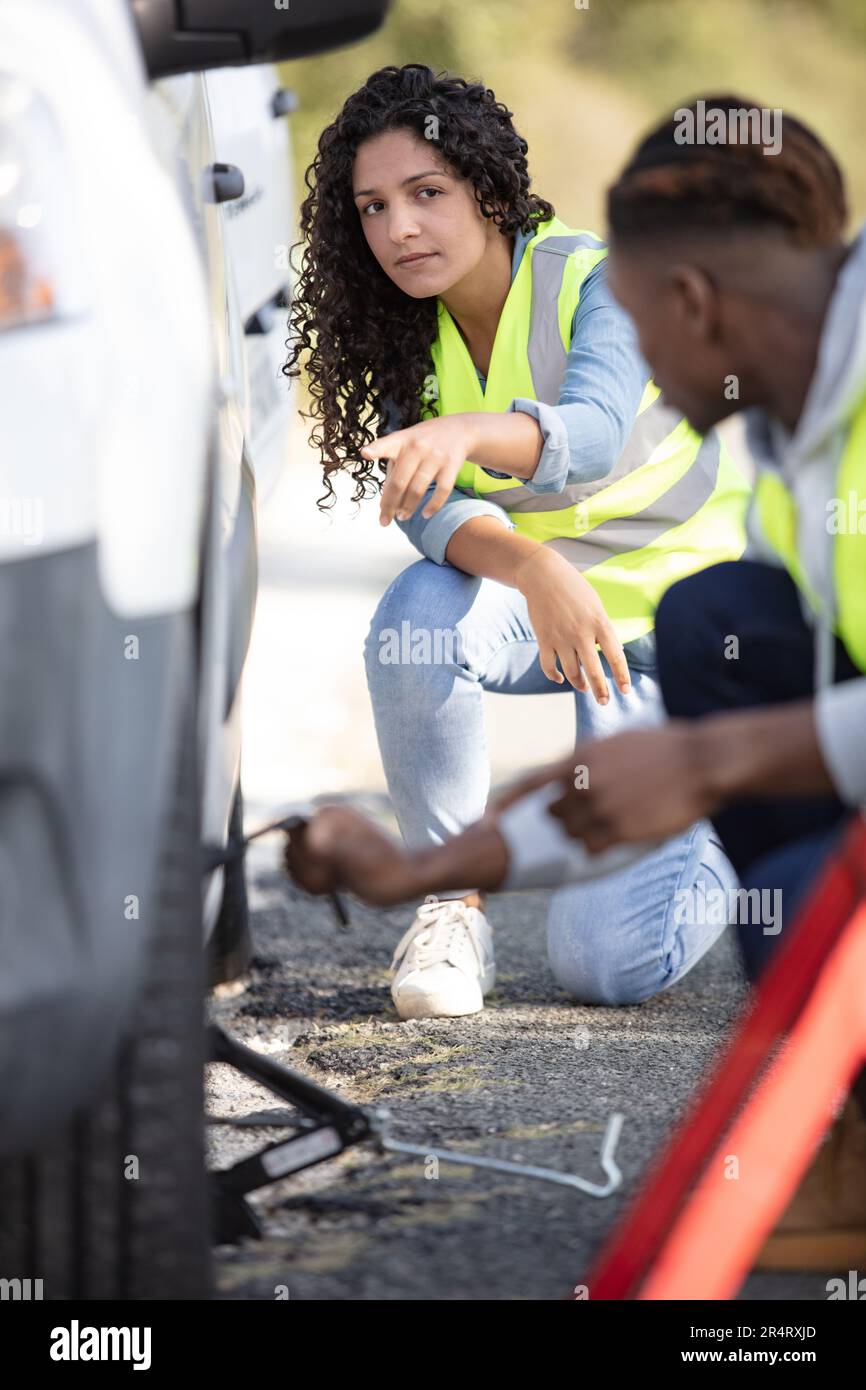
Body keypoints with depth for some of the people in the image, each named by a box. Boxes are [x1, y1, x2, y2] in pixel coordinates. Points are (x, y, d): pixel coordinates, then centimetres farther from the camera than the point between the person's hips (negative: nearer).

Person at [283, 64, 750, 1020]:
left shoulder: (598, 280, -22)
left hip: (679, 612, -4)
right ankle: (454, 905, -16)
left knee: (605, 964, -13)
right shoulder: (404, 338, -9)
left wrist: (468, 431, -63)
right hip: (528, 595, 4)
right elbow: (426, 507, -25)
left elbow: (591, 437, -42)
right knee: (419, 610, -35)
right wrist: (536, 571, -46)